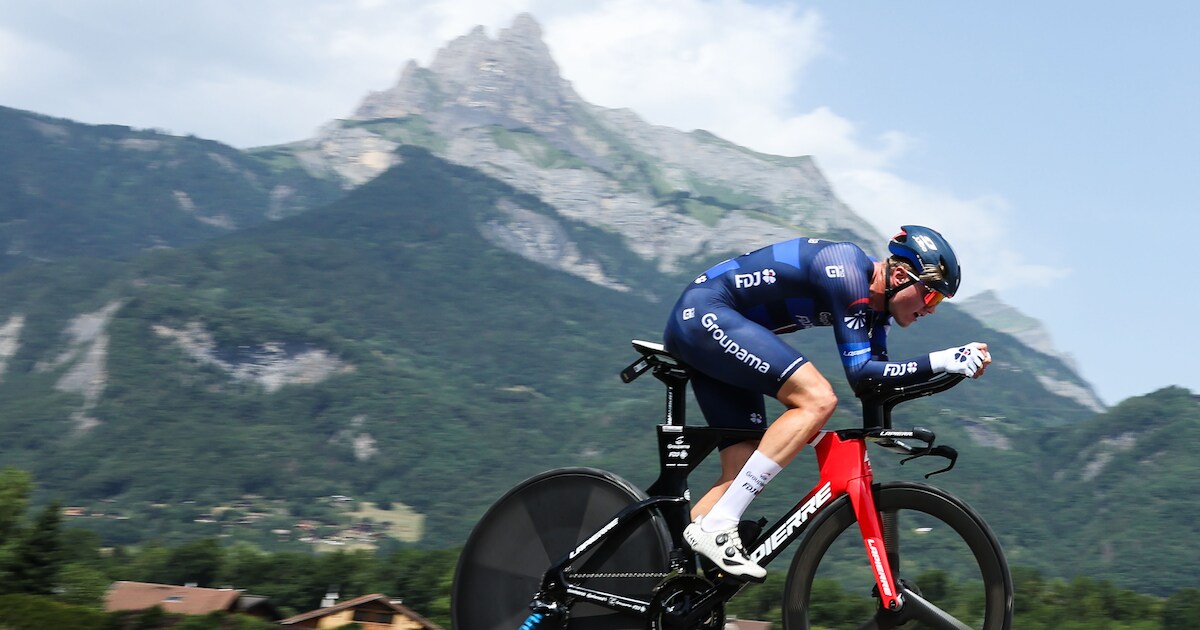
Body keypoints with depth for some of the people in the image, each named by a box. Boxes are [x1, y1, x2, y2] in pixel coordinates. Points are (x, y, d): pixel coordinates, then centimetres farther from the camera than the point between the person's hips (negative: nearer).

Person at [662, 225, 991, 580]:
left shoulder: (875, 298, 9)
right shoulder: (848, 271, -20)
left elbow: (878, 379, 11)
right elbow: (860, 373, -25)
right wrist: (942, 361, -28)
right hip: (704, 314, -10)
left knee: (743, 476, 2)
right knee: (817, 399, -23)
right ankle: (716, 527, -24)